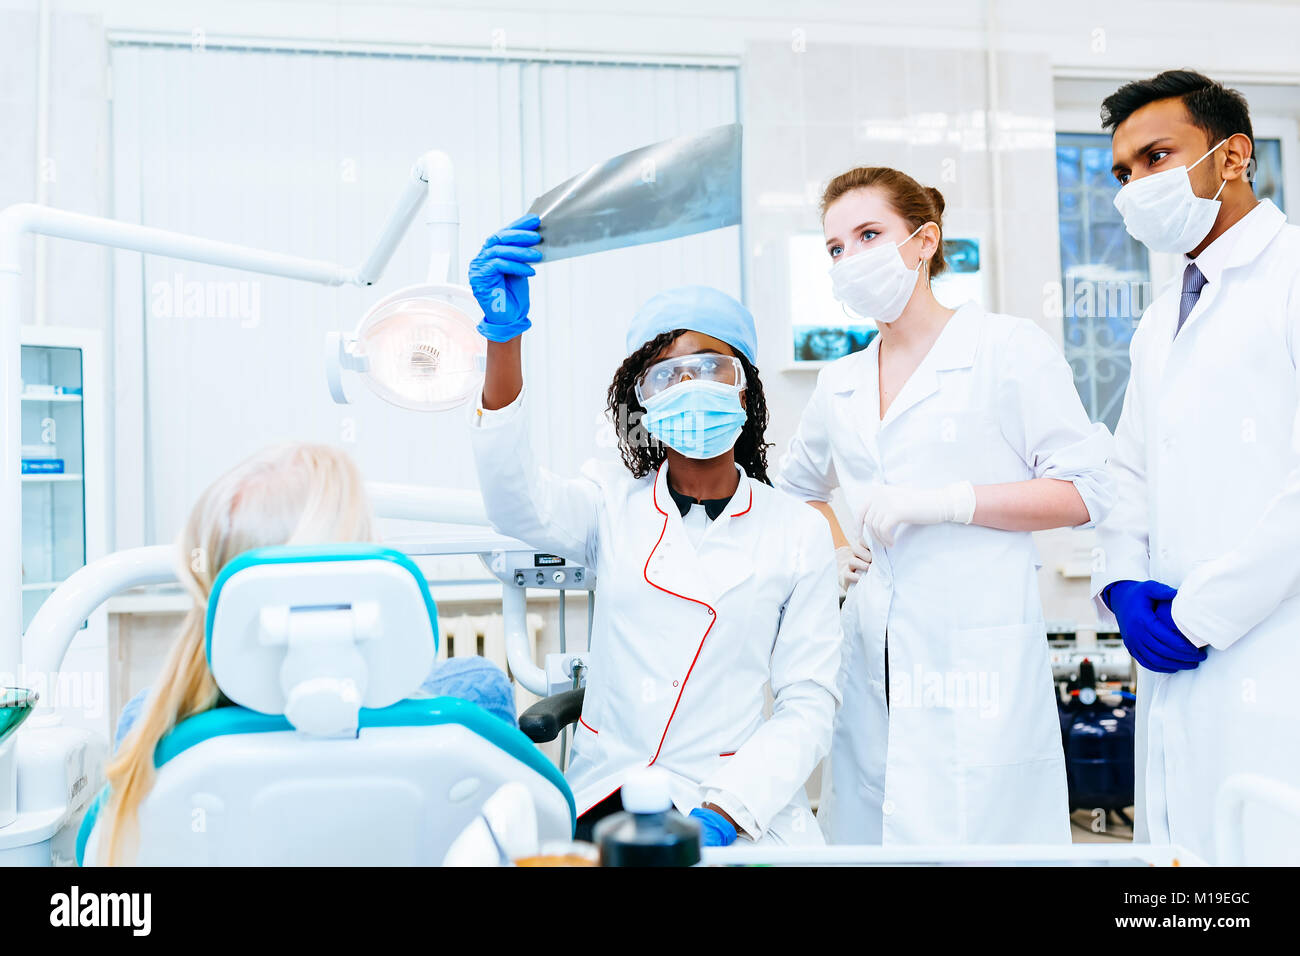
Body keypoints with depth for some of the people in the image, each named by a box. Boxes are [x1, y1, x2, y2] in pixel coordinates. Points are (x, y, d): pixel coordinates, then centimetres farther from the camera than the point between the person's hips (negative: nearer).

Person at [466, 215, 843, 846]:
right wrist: (503, 339, -27)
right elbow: (516, 503, -15)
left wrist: (726, 808, -14)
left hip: (740, 809, -1)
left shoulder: (798, 534, 3)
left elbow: (808, 704, 1)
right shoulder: (615, 503, 6)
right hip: (602, 795, 1)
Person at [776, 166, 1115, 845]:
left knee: (975, 832, -5)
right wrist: (833, 551, 13)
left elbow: (1083, 493, -6)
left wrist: (945, 501, -15)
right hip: (872, 654, 5)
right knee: (868, 833, 8)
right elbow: (800, 488, 32)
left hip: (977, 655, -5)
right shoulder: (838, 386, 14)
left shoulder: (1009, 349, -1)